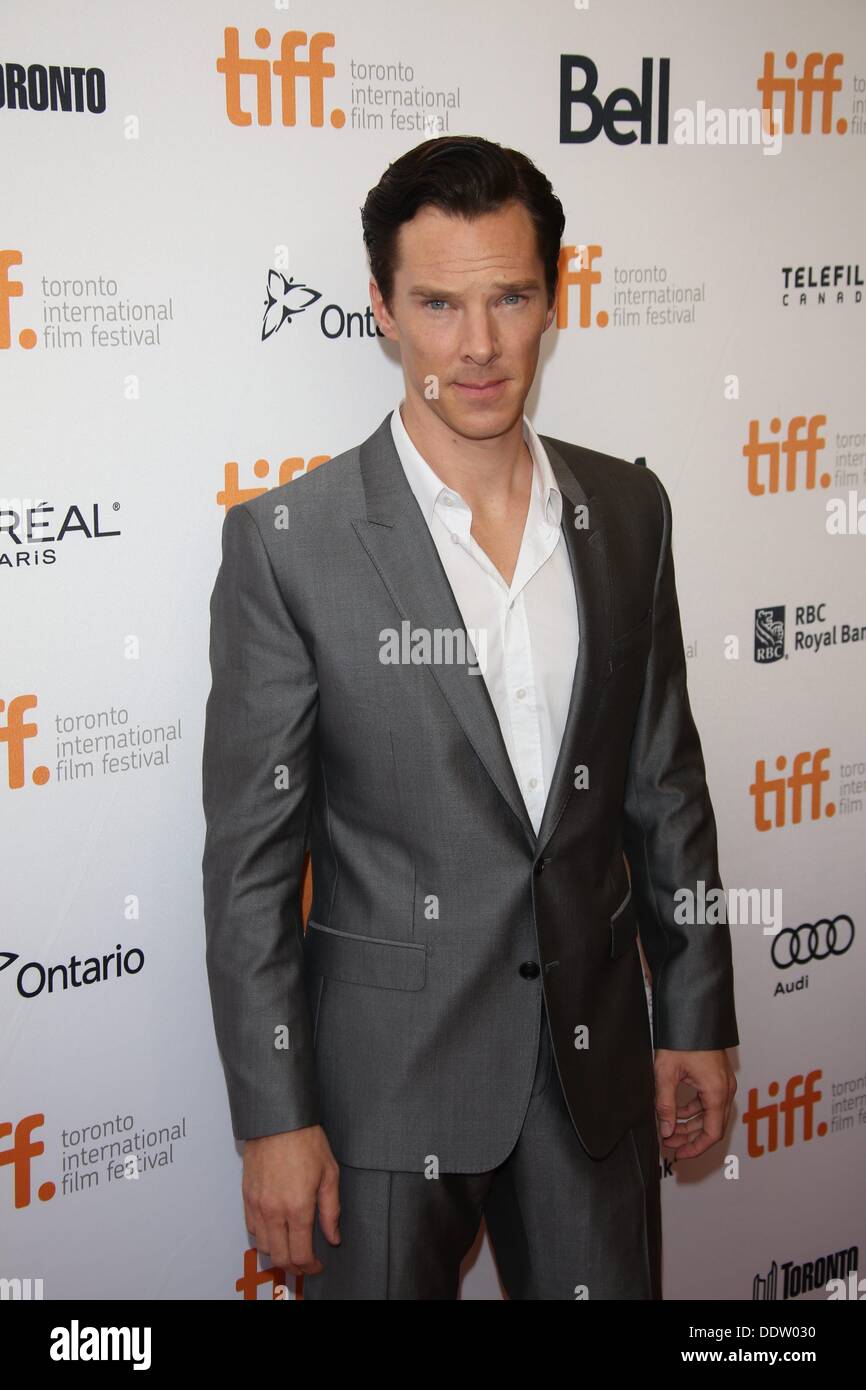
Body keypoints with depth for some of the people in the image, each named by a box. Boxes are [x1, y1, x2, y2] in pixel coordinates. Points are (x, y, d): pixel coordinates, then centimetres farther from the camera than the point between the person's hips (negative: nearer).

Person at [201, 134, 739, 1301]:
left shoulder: (626, 510, 1)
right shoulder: (289, 542, -12)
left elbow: (664, 783, 8)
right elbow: (250, 853, -10)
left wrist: (697, 1016, 9)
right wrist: (274, 1117, -10)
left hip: (595, 1056, 4)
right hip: (390, 1071, -3)